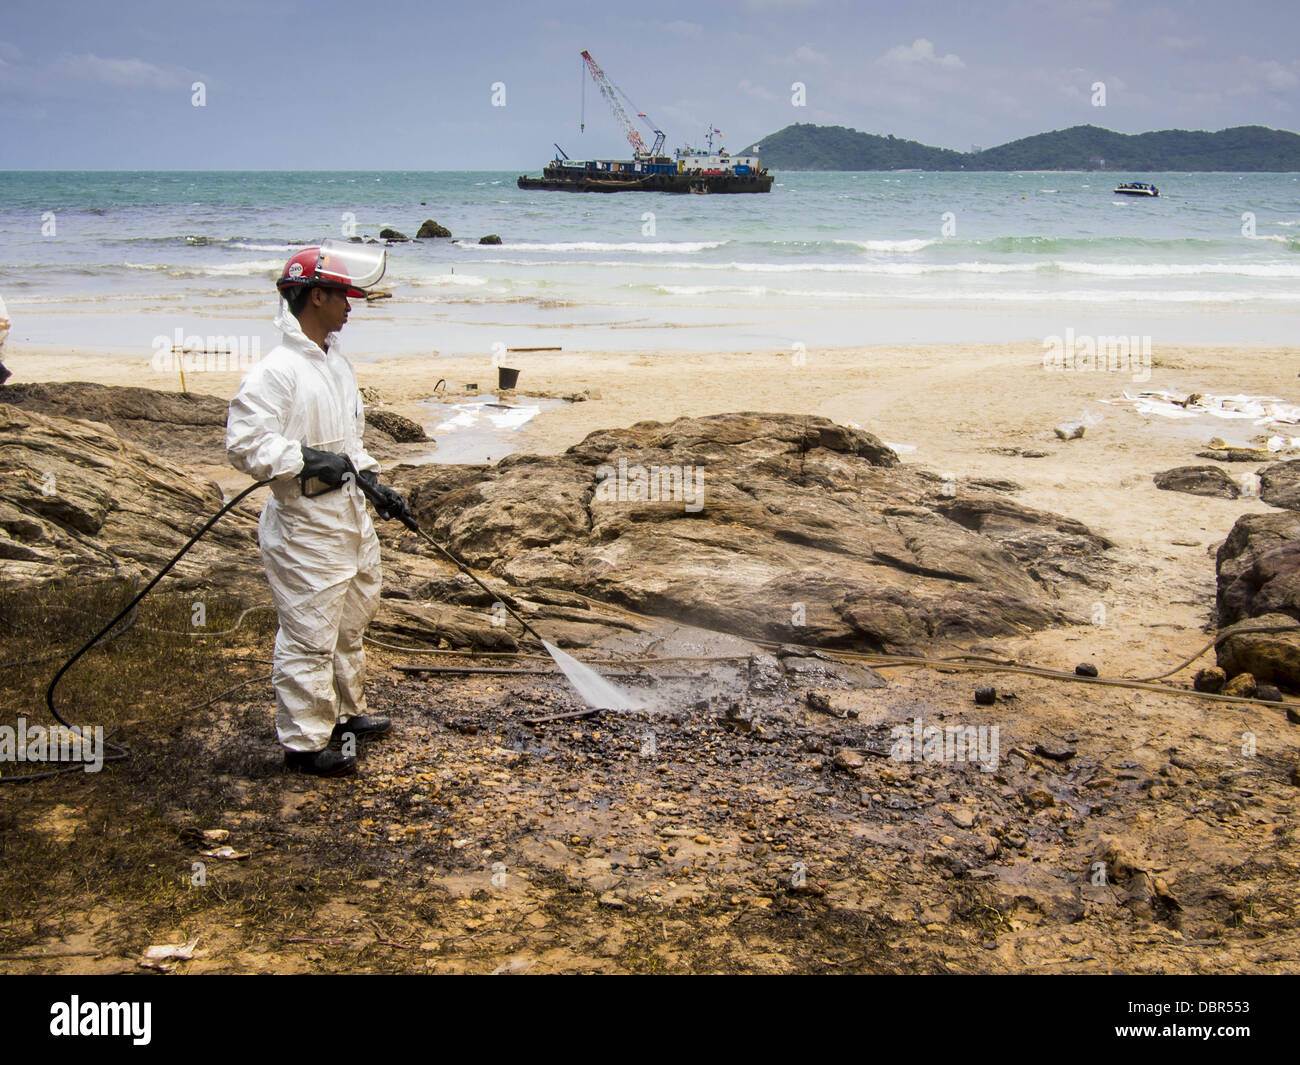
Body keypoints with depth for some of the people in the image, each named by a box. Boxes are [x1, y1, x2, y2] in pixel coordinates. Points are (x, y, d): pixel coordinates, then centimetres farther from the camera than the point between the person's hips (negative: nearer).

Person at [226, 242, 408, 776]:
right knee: (309, 635, -3)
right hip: (304, 526, -10)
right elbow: (244, 441, -24)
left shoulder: (337, 362, 13)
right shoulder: (276, 371, -18)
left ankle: (346, 713, 38)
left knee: (350, 623, 22)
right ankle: (304, 741, 9)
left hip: (349, 517, 10)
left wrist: (372, 483, 18)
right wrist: (306, 460, -27)